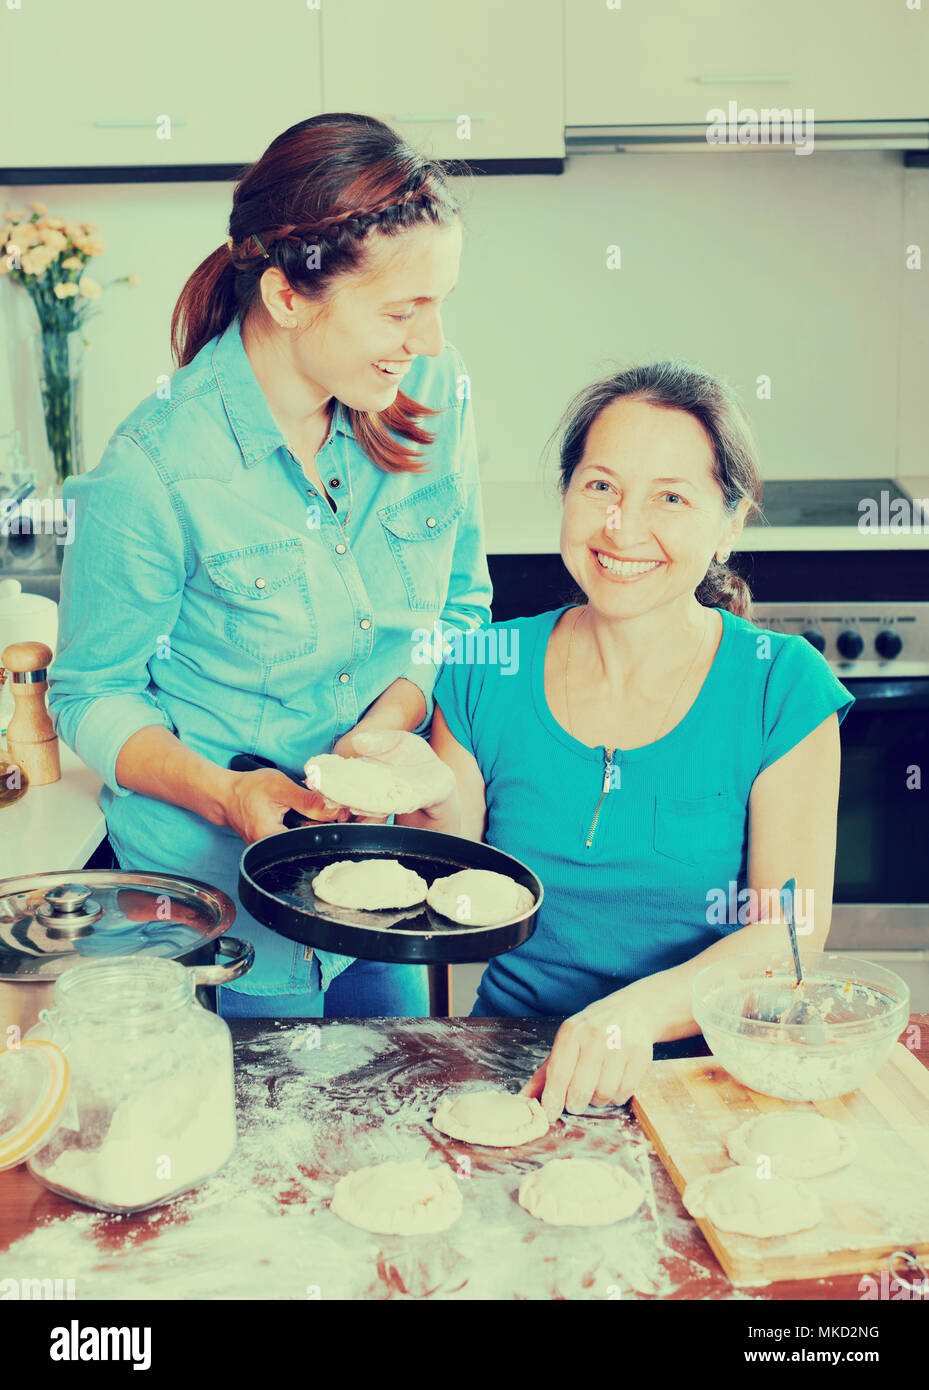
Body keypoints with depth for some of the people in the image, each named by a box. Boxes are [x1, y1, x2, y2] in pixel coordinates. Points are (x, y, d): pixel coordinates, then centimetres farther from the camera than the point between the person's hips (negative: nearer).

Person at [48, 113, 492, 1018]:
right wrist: (227, 794, -27)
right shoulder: (156, 469, -23)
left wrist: (392, 720, -15)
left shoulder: (433, 393, -9)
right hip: (217, 891, -4)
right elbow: (93, 696, -10)